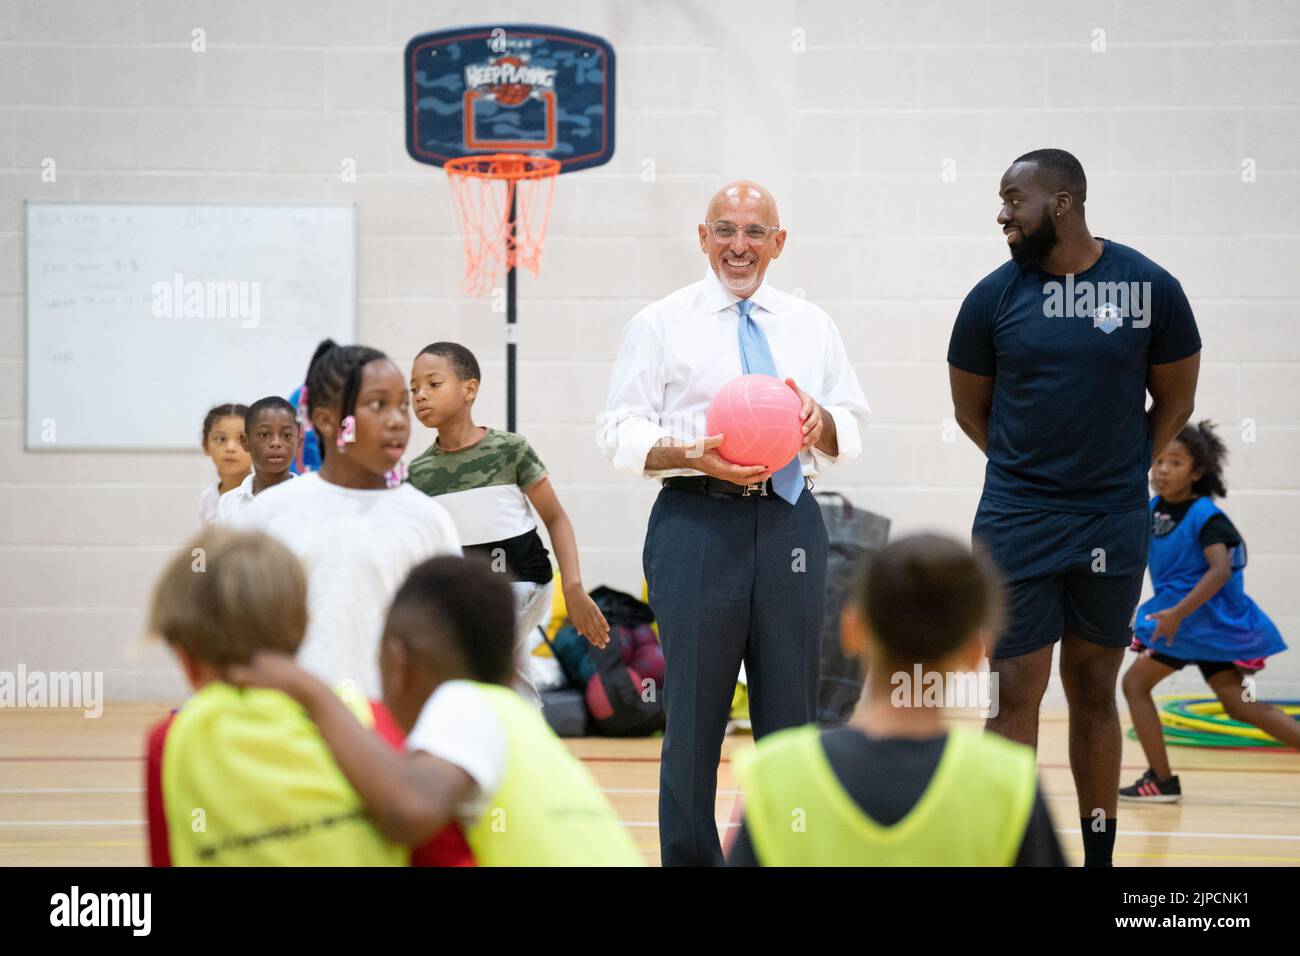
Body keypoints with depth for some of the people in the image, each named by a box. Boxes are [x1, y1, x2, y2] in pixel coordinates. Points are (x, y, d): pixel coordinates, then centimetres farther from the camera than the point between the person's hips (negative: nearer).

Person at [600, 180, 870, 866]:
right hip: (698, 521, -3)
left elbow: (852, 429, 16)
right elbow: (622, 434, 0)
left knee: (790, 712, 6)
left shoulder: (812, 327, 16)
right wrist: (693, 455, -17)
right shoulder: (660, 325, 5)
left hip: (790, 523, 3)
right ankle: (689, 858, 6)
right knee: (694, 712, -2)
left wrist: (823, 422, -7)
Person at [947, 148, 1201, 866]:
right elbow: (970, 410, 8)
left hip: (1114, 524, 0)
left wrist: (1119, 473, 4)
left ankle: (1099, 856, 19)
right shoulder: (994, 296, -2)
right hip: (1016, 524, 0)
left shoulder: (1151, 288, -4)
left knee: (1094, 691, 10)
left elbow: (1174, 401, 6)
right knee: (1016, 695, -3)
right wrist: (1034, 471, 6)